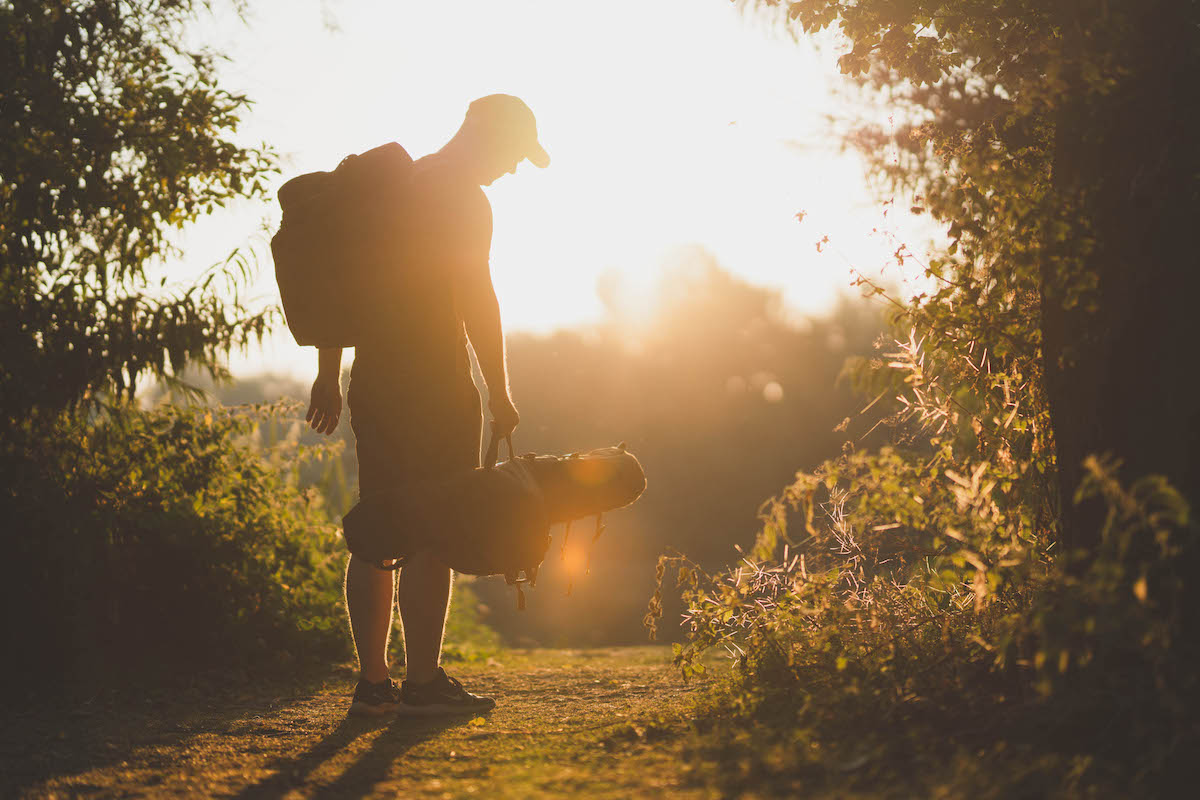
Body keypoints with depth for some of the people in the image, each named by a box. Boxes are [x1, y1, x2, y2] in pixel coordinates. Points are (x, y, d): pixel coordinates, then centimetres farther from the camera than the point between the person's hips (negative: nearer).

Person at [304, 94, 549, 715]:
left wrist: (329, 376, 21)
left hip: (375, 379, 8)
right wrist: (498, 389, -8)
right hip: (434, 385, -8)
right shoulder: (463, 199, -8)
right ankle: (422, 680, -6)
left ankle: (372, 680, 9)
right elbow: (476, 297, -13)